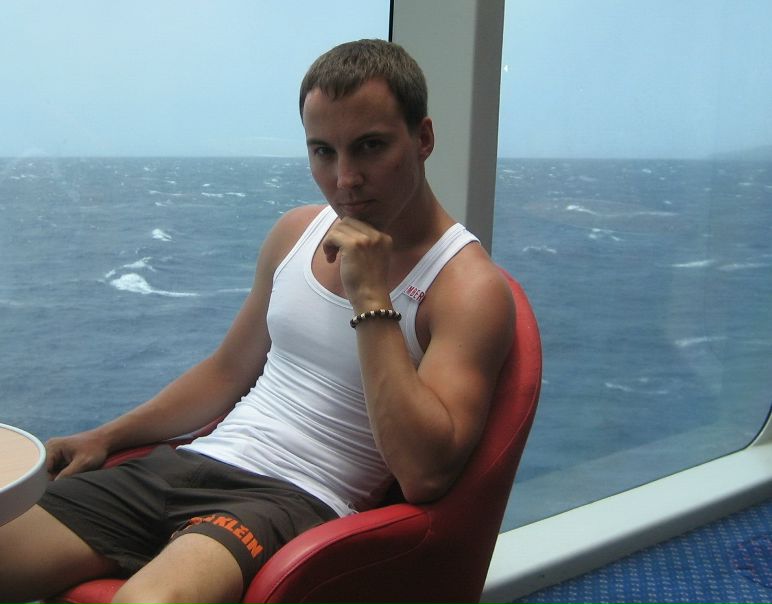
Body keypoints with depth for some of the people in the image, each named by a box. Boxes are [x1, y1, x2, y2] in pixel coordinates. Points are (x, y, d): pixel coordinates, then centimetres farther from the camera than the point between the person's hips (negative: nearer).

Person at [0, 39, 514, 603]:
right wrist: (106, 436, 15)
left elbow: (424, 473, -22)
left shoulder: (470, 287, -11)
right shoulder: (296, 232, 10)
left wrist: (371, 301, -22)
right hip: (194, 462, 7)